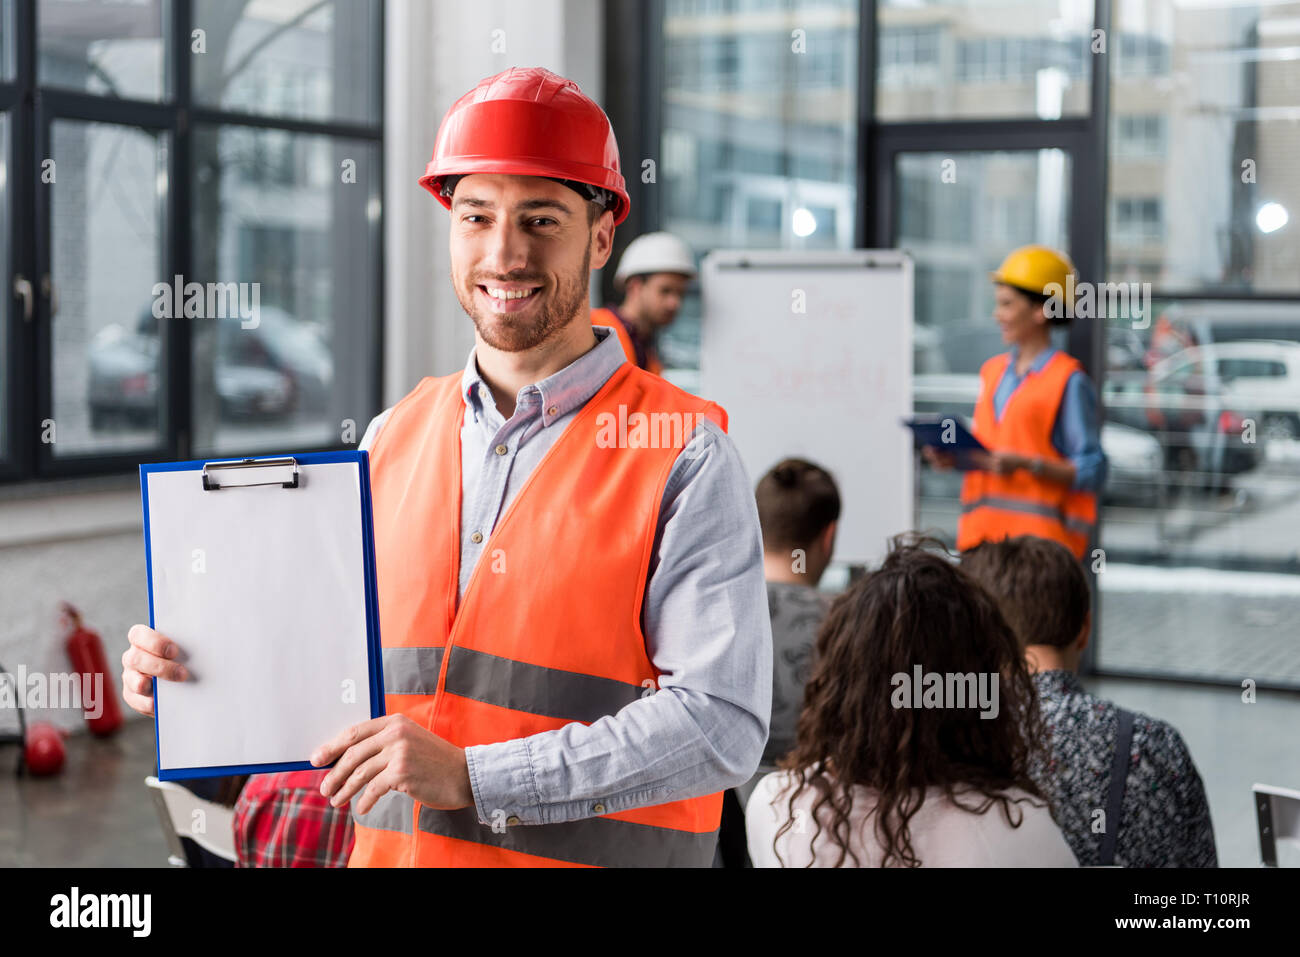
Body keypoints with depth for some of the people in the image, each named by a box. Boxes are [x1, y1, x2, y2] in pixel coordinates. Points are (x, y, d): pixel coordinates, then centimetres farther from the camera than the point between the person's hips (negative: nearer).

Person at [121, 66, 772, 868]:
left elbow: (722, 724, -17)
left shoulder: (686, 459, -9)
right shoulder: (393, 439, 7)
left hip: (595, 850, -4)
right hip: (391, 847, 4)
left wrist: (474, 777, -21)